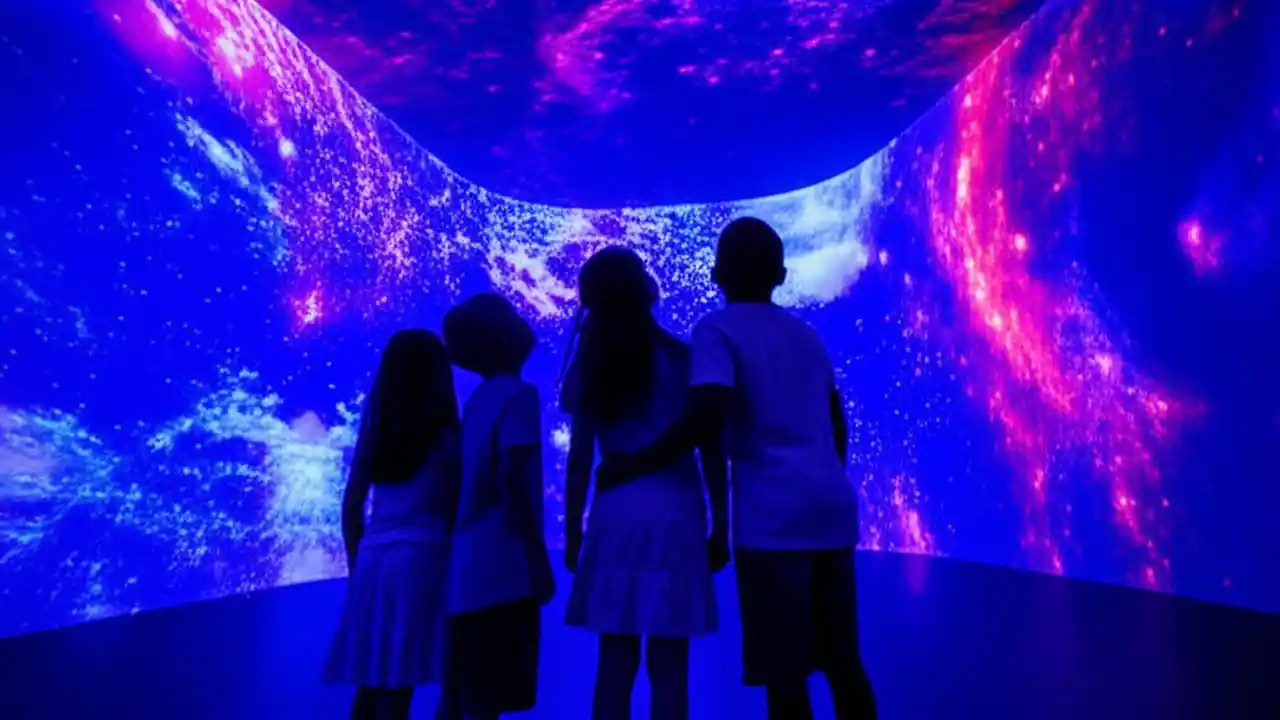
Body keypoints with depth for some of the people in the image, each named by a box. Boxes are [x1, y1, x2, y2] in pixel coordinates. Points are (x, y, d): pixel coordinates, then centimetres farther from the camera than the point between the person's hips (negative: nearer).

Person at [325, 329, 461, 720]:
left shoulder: (372, 434, 9)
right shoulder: (444, 438, -3)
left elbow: (351, 509, 11)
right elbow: (455, 511, -3)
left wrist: (358, 565, 19)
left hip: (373, 559, 5)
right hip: (420, 558, -5)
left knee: (370, 684, 14)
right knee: (397, 688, -1)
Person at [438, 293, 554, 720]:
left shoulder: (479, 400, 15)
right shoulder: (518, 395, -10)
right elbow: (511, 479, -19)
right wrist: (537, 556, -15)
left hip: (469, 565, 8)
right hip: (501, 565, -8)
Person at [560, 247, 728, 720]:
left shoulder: (590, 367, 6)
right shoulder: (683, 359, 3)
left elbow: (580, 458, 2)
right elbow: (712, 454, 0)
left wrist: (572, 529, 8)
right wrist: (720, 528, 6)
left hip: (615, 516, 1)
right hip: (675, 515, -1)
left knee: (615, 665, 10)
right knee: (668, 669, 5)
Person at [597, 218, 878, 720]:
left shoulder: (717, 330, -2)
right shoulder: (805, 335, 19)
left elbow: (706, 418, -18)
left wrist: (631, 467, -10)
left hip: (774, 516, -7)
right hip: (833, 508, 7)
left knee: (783, 672, 1)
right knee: (842, 662, 16)